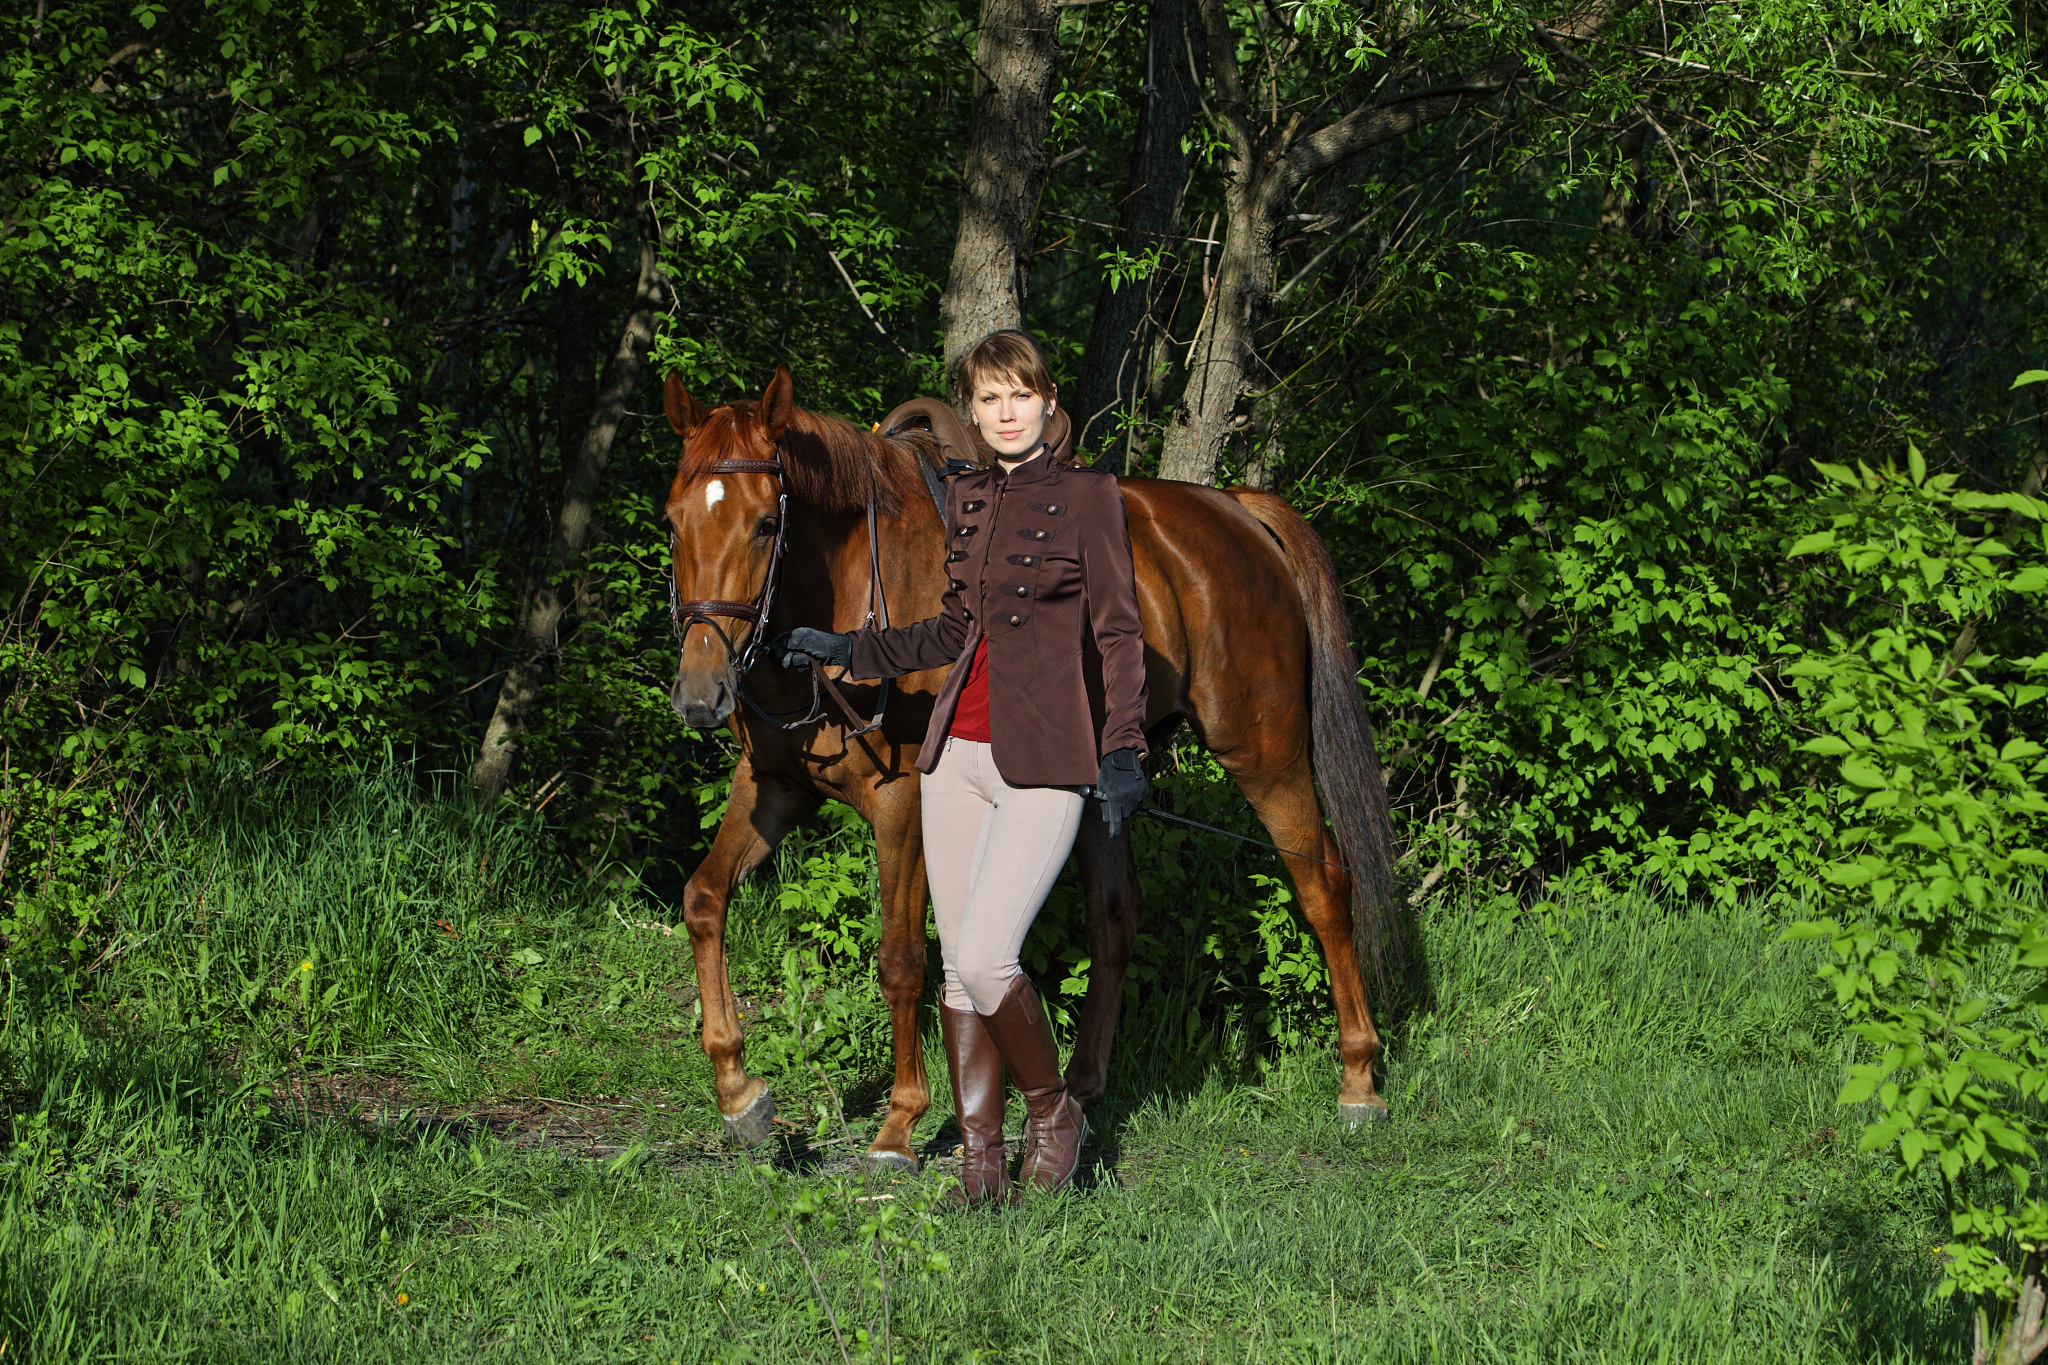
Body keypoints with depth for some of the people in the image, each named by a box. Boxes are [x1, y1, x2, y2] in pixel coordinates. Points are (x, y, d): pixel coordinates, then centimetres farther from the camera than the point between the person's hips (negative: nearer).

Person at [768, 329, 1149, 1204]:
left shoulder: (1089, 498, -4)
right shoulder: (966, 502, 13)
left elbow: (1119, 633, -6)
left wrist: (1122, 749, -15)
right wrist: (847, 651, 18)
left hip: (1043, 762, -6)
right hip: (958, 754, 6)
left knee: (984, 957, -16)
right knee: (959, 967, 5)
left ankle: (1055, 1115, 8)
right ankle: (981, 1168, 11)